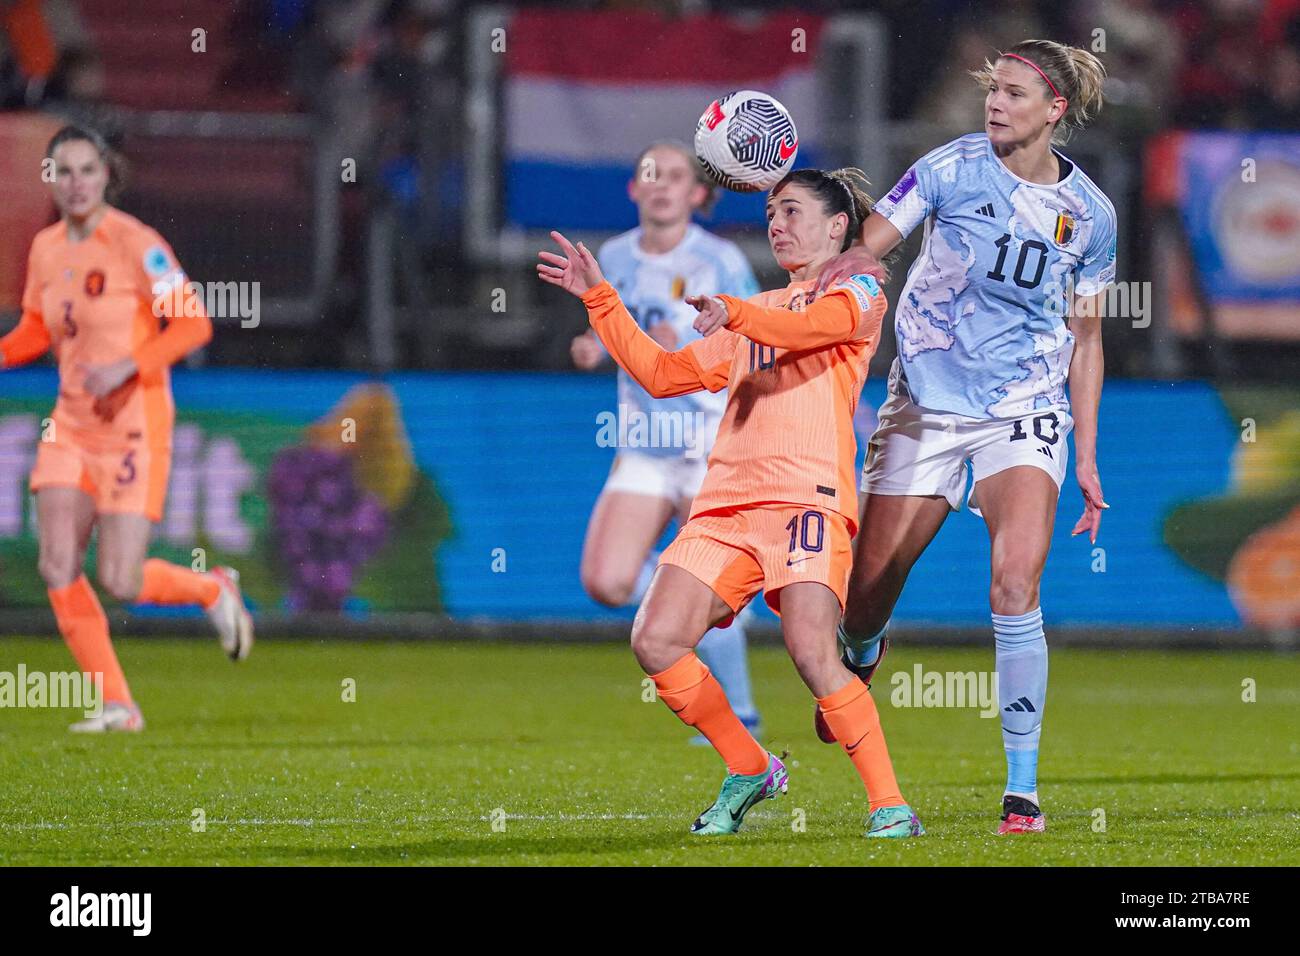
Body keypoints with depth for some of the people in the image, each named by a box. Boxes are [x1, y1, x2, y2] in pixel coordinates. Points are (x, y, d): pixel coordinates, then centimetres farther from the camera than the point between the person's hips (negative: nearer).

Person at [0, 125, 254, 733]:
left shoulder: (136, 244, -13)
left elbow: (193, 324, -13)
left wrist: (126, 367, -23)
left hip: (134, 425, -6)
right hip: (71, 426, 6)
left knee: (121, 583, -8)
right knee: (58, 568, -7)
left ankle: (215, 591, 24)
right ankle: (116, 706, 4)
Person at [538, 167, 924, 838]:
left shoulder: (858, 292, 11)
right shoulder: (758, 315, 31)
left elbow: (810, 326, -12)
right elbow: (663, 374, 29)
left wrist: (732, 313, -30)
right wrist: (599, 299, 24)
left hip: (808, 498, -7)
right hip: (725, 504, 7)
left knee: (812, 652, -25)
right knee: (655, 642, -10)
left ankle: (889, 803, -15)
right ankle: (748, 770, 8)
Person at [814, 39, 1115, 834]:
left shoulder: (1090, 214, 0)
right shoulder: (951, 170, -6)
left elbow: (1086, 339, 9)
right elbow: (865, 248, -8)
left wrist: (1087, 459, 6)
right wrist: (847, 262, -34)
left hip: (1027, 412, 0)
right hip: (927, 404, 0)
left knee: (1015, 589, -20)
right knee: (865, 594, 3)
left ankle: (1023, 792, -13)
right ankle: (861, 657, 44)